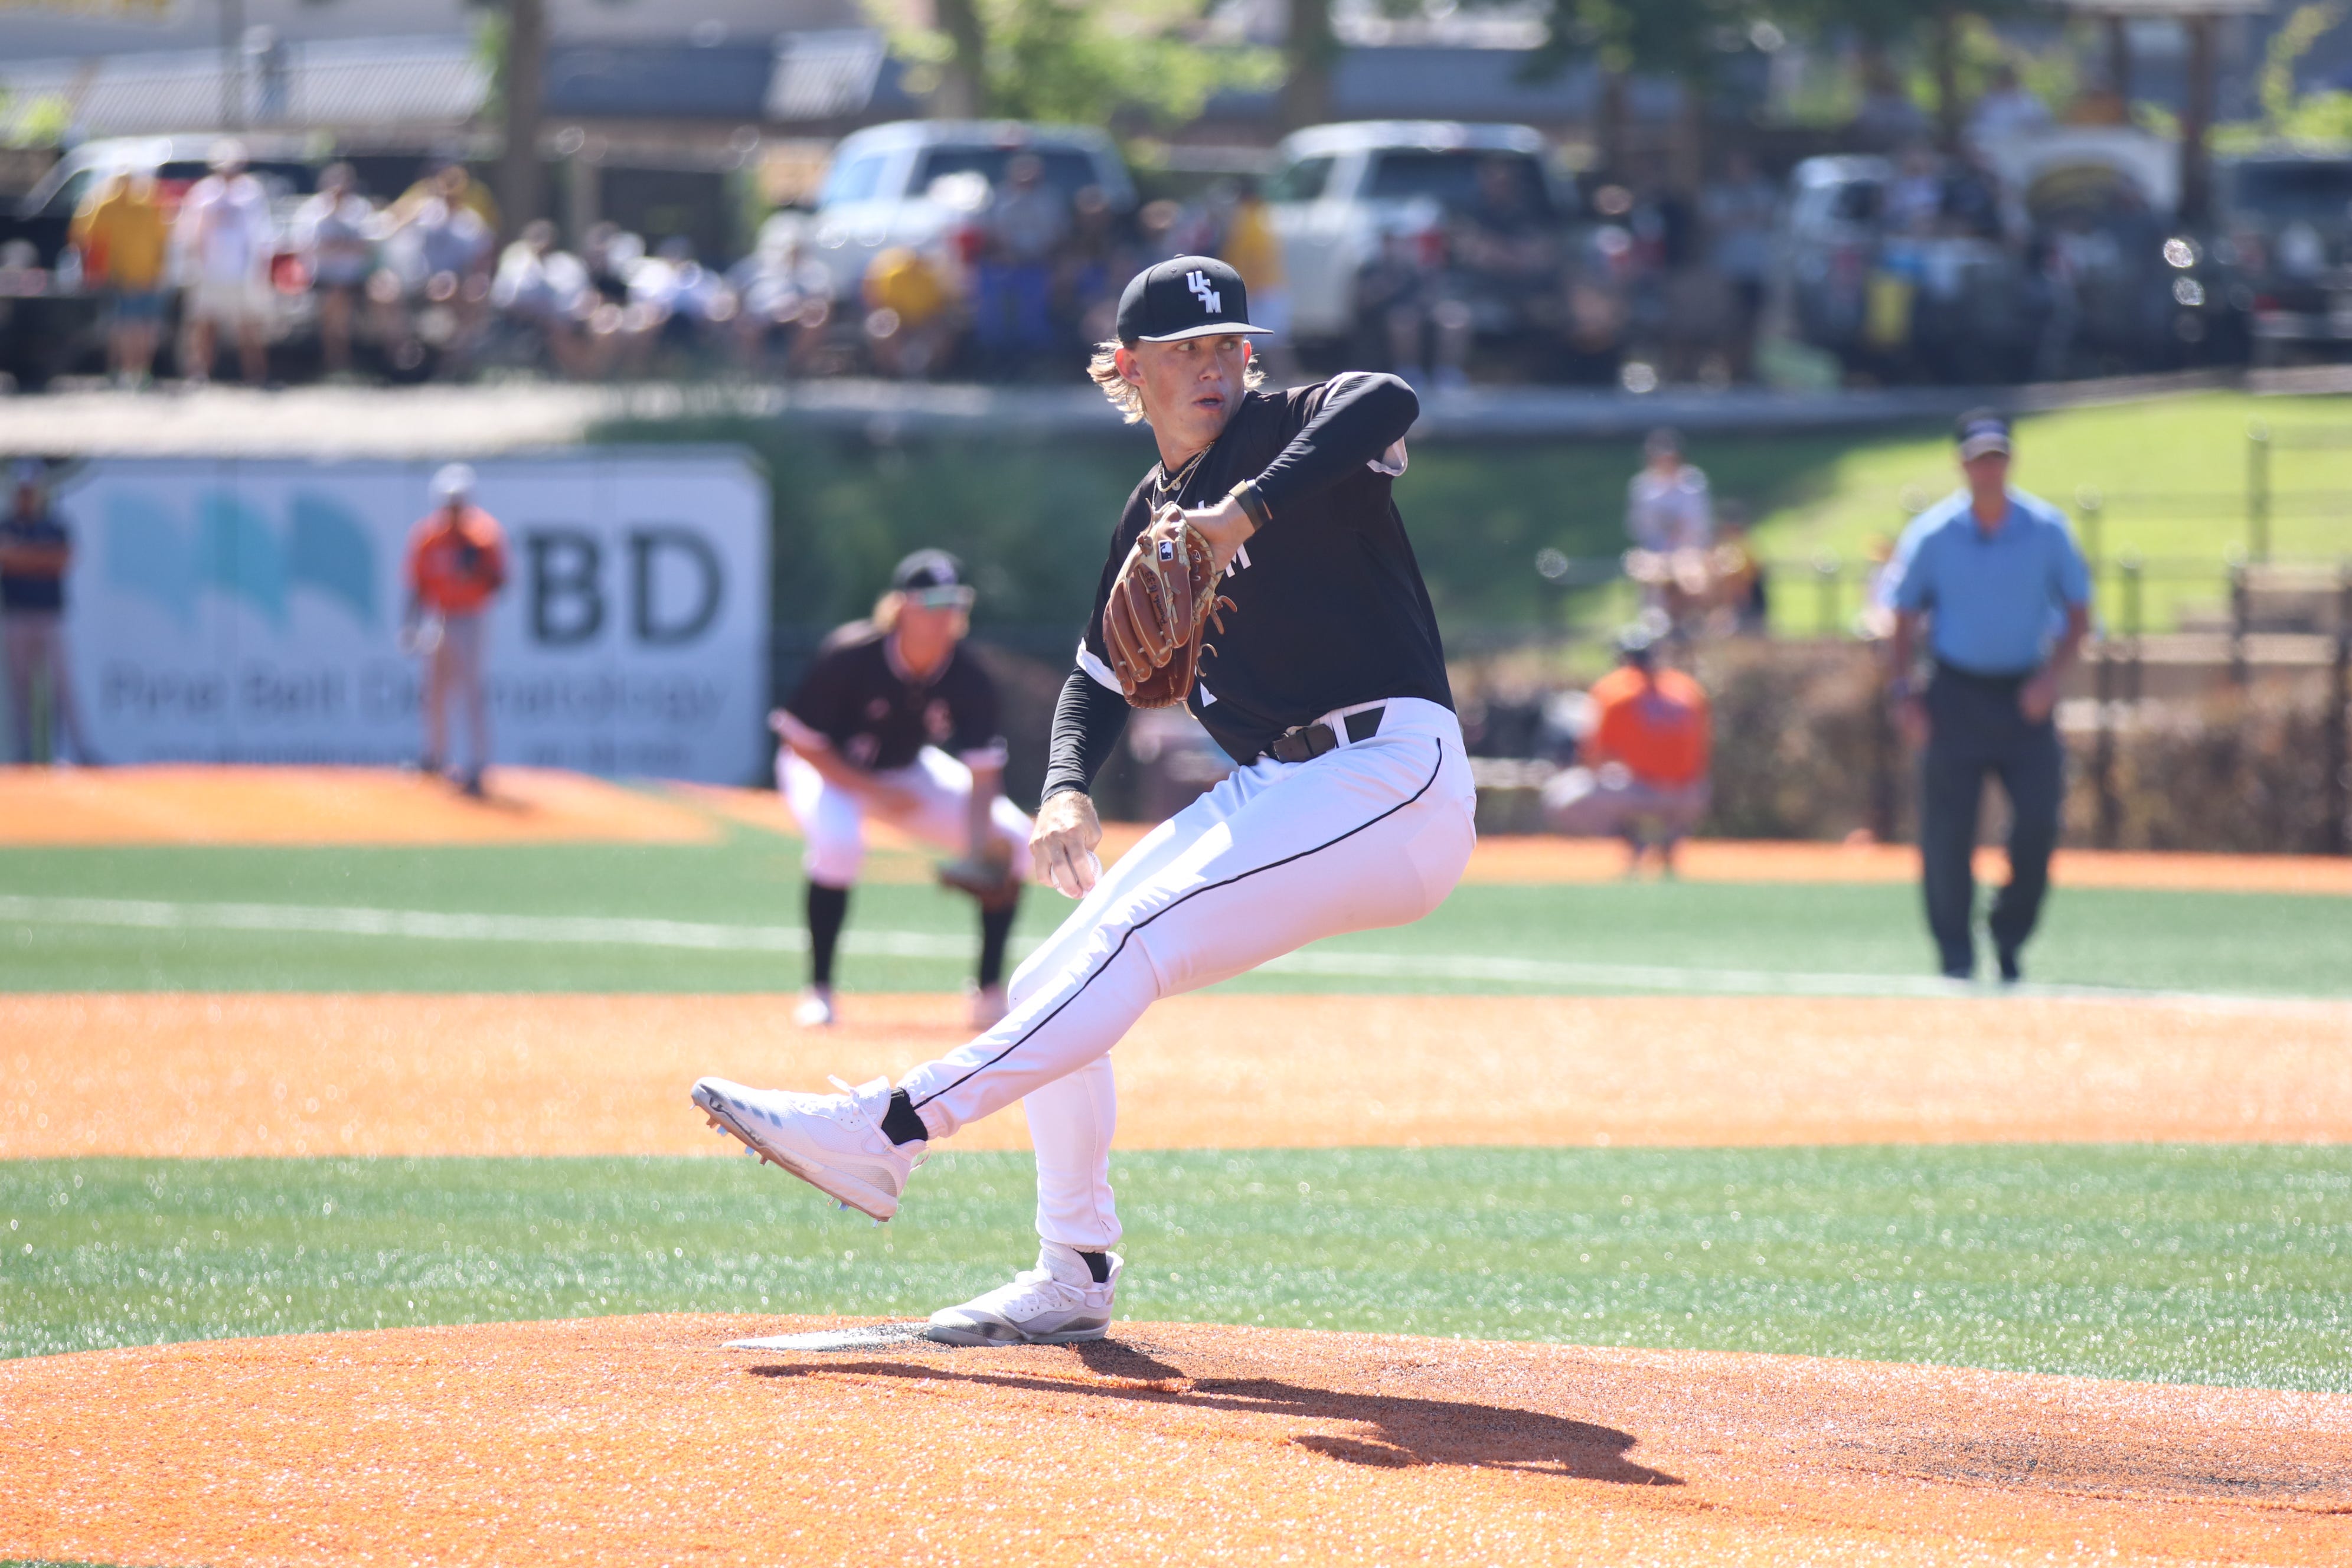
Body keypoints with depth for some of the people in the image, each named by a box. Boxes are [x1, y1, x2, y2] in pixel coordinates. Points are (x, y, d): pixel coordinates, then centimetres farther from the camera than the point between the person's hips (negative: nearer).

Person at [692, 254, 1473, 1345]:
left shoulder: (1286, 432, -6)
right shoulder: (1151, 519, 15)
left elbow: (1386, 401, -30)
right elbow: (1100, 678, 21)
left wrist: (1246, 515, -40)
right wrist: (1065, 790, 0)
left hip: (1392, 775, -8)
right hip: (1272, 794, 8)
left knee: (1134, 938, -23)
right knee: (1051, 989, 4)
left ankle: (885, 1133, -27)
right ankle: (1073, 1283, 12)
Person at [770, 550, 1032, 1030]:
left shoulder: (969, 679, -22)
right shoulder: (849, 658, -31)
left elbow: (983, 775, -21)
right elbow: (800, 740, -21)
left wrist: (978, 851, -37)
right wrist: (875, 794, -25)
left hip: (907, 771, 4)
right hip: (829, 769, -4)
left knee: (1015, 841, -11)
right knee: (839, 841, -37)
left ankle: (990, 992, -1)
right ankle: (818, 991, -20)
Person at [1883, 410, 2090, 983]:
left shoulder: (2048, 530, 0)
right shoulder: (1931, 534, -2)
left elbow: (2078, 613, 6)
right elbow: (1904, 618, 5)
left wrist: (2050, 676, -9)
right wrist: (1903, 692, -7)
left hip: (2024, 695, 1)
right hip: (1956, 694, -1)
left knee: (2039, 819, -9)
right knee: (1947, 828, -4)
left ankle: (2010, 937, 9)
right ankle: (1956, 951, 7)